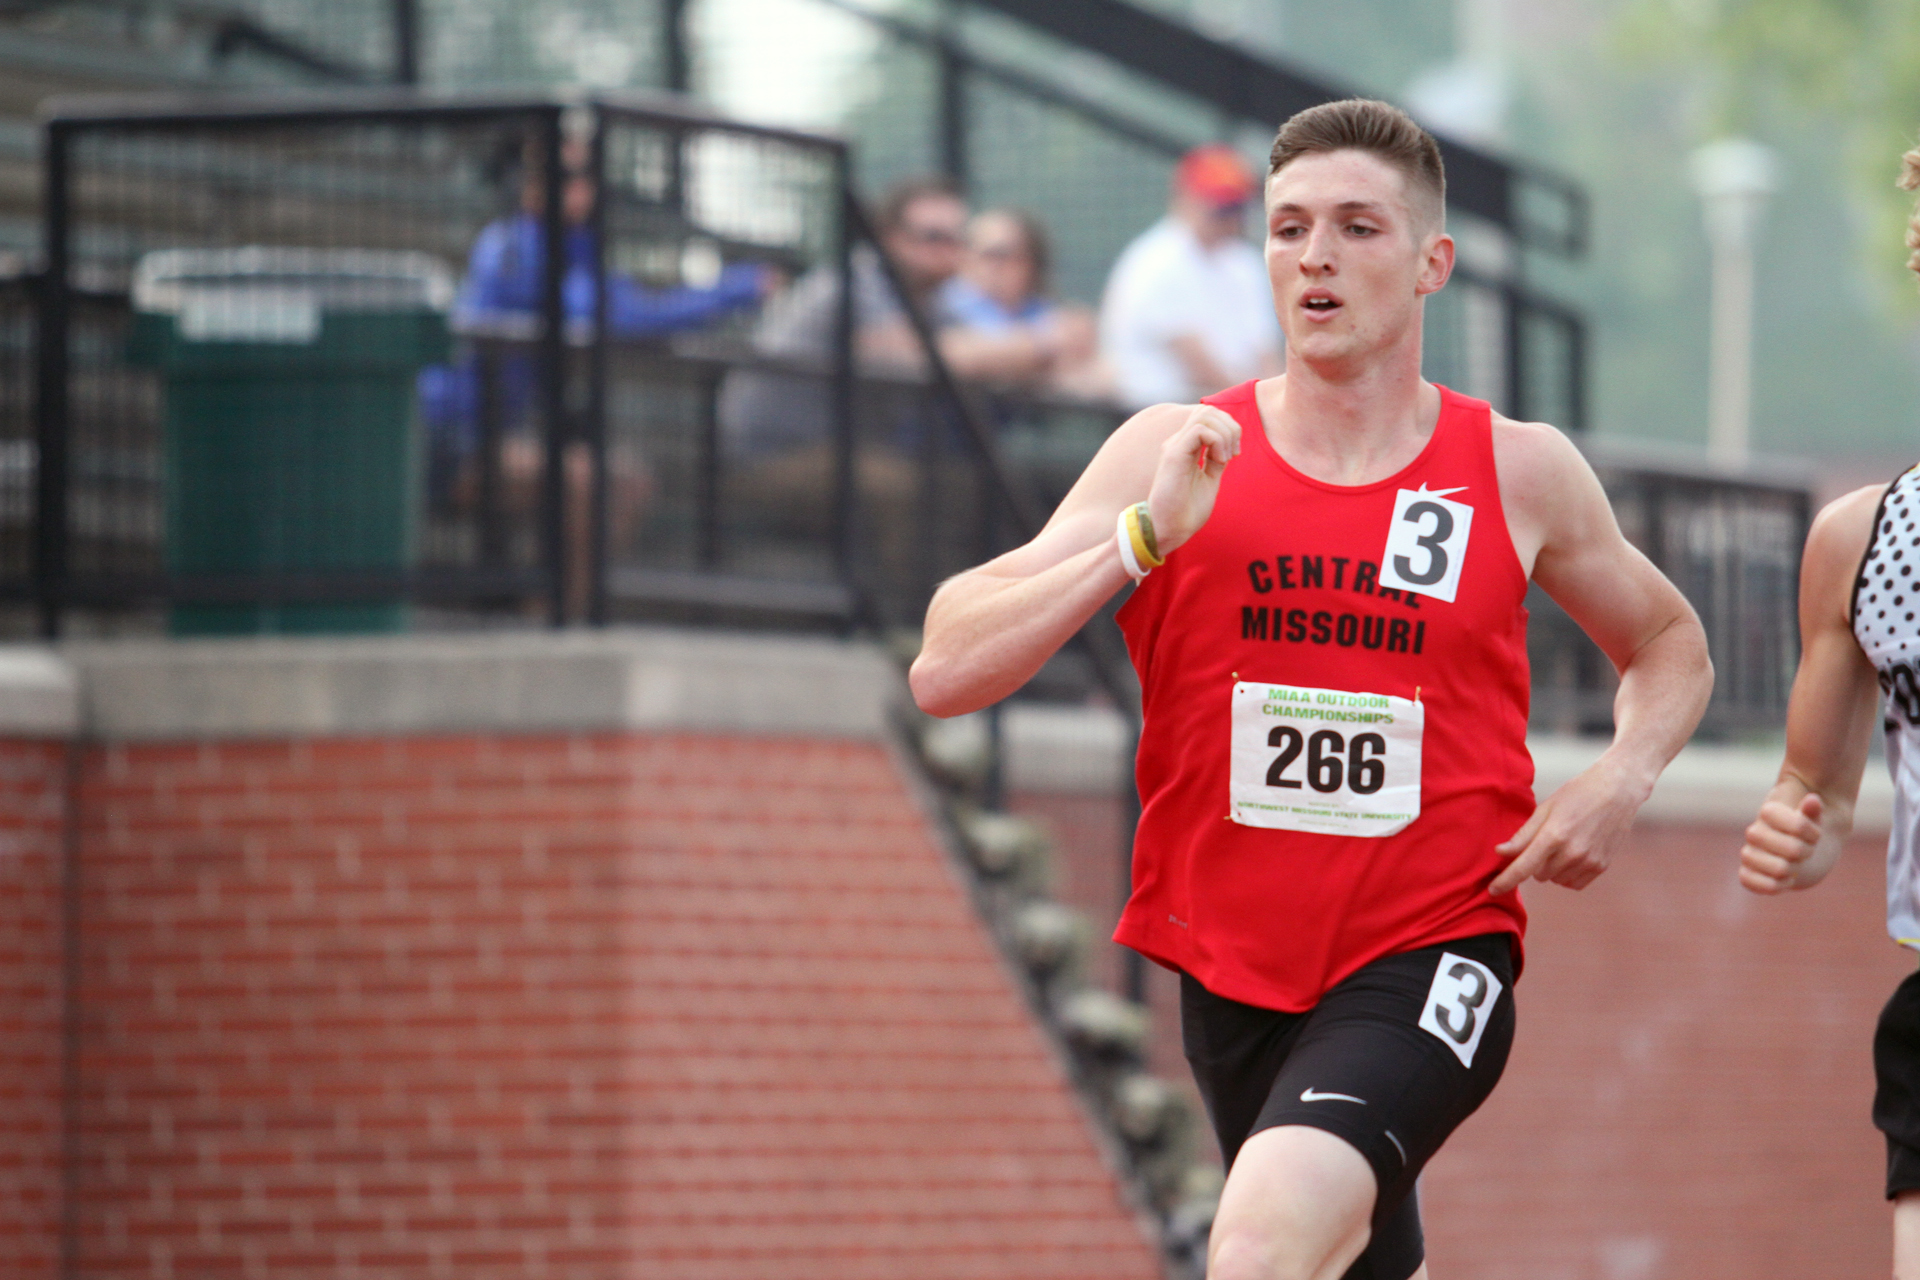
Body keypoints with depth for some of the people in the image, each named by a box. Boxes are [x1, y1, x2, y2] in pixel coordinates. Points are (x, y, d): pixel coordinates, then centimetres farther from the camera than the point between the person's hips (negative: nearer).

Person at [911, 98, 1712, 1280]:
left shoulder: (1517, 471, 2)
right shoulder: (1174, 453, 0)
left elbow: (1670, 647, 21)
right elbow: (945, 672, -6)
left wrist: (1621, 781, 0)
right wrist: (1142, 539, -18)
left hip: (1432, 955, -3)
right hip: (1235, 966, 3)